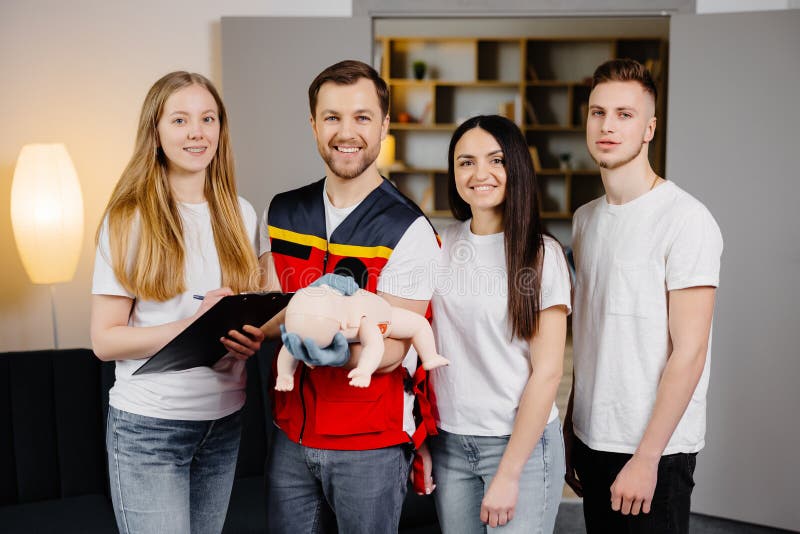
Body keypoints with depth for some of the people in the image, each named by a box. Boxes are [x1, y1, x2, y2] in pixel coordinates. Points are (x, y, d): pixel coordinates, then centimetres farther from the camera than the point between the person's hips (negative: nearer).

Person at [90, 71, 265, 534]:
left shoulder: (241, 216, 7)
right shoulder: (129, 220, -8)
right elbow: (105, 340, -10)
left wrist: (253, 336, -5)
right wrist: (192, 326, -23)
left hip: (225, 421, 5)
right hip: (149, 426, -5)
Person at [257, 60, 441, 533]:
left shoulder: (409, 231, -12)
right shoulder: (281, 214, 4)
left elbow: (389, 352, -16)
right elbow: (271, 313, 6)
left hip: (370, 446, -4)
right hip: (292, 436, 4)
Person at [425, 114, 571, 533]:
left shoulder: (541, 254, -10)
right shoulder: (441, 245, 3)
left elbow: (547, 372, -11)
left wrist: (508, 474, -13)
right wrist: (422, 442, 5)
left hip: (521, 441, -4)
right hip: (448, 442, 4)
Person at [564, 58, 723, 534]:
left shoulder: (686, 220, -13)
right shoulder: (586, 219, 9)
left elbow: (689, 352, -16)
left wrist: (646, 457, -17)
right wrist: (570, 426, 13)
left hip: (654, 449, -6)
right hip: (593, 439, 7)